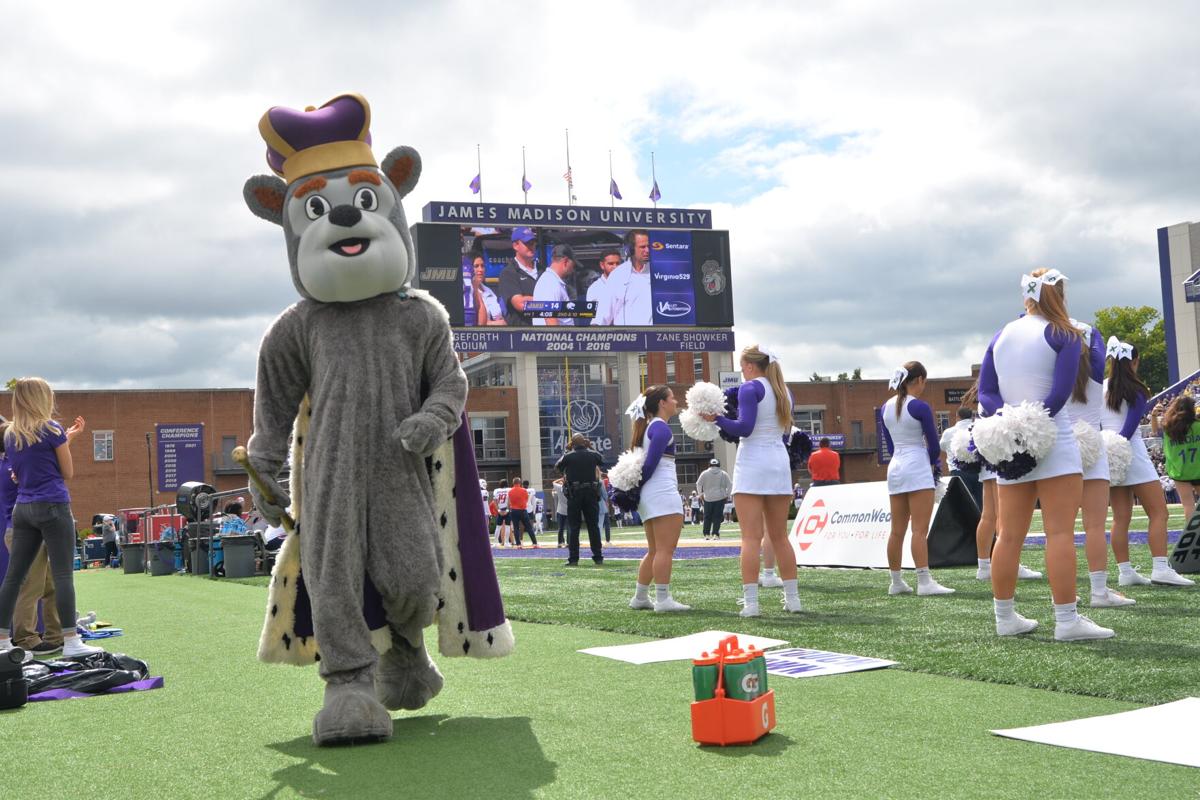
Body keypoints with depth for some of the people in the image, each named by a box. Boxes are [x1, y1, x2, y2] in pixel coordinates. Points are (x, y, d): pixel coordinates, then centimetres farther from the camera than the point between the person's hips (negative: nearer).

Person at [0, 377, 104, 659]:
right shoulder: (52, 429, -7)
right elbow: (68, 473, 0)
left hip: (23, 508, 6)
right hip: (52, 507, -6)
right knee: (63, 574, -5)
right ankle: (70, 642, -6)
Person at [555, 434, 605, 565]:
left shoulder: (568, 457, -5)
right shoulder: (593, 455, 1)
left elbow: (557, 467, 13)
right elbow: (601, 461, 23)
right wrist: (590, 447, 24)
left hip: (574, 494, -2)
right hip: (591, 493, 2)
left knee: (573, 527, 2)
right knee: (594, 526, 7)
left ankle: (573, 558, -2)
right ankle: (598, 557, 7)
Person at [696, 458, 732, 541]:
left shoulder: (704, 473, 1)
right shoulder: (723, 474, 3)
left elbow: (698, 484, 2)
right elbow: (730, 485, 2)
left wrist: (700, 494, 12)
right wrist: (727, 495, 8)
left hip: (708, 498, 0)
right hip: (720, 498, 0)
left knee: (707, 516, 9)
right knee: (717, 517, 1)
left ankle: (707, 534, 6)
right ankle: (715, 534, -7)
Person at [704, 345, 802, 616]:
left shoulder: (751, 388, -7)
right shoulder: (783, 391, 15)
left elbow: (744, 428, -16)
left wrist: (716, 418, -11)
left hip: (753, 464, -7)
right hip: (779, 462, 7)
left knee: (752, 537, -7)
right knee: (779, 536, 12)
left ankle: (750, 602, -10)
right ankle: (792, 598, 13)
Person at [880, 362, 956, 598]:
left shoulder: (886, 407, 9)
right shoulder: (919, 407, -11)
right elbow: (934, 445, -4)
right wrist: (932, 463, 14)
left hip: (895, 469, 7)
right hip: (918, 468, -7)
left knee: (897, 531, 10)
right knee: (920, 530, -8)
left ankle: (896, 582, 14)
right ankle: (924, 582, -11)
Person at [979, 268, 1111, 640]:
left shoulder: (1001, 336, 11)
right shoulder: (1064, 335, -4)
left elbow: (985, 391, 6)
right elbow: (1061, 391, -15)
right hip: (1054, 442, -5)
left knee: (1009, 536, 8)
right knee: (1060, 533, -6)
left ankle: (1005, 617, 14)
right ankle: (1067, 620, -9)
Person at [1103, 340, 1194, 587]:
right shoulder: (1136, 391, -5)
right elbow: (1130, 427, -13)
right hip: (1131, 452, -6)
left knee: (1120, 517, 8)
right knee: (1158, 512, -2)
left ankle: (1125, 572, 6)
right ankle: (1160, 569, -12)